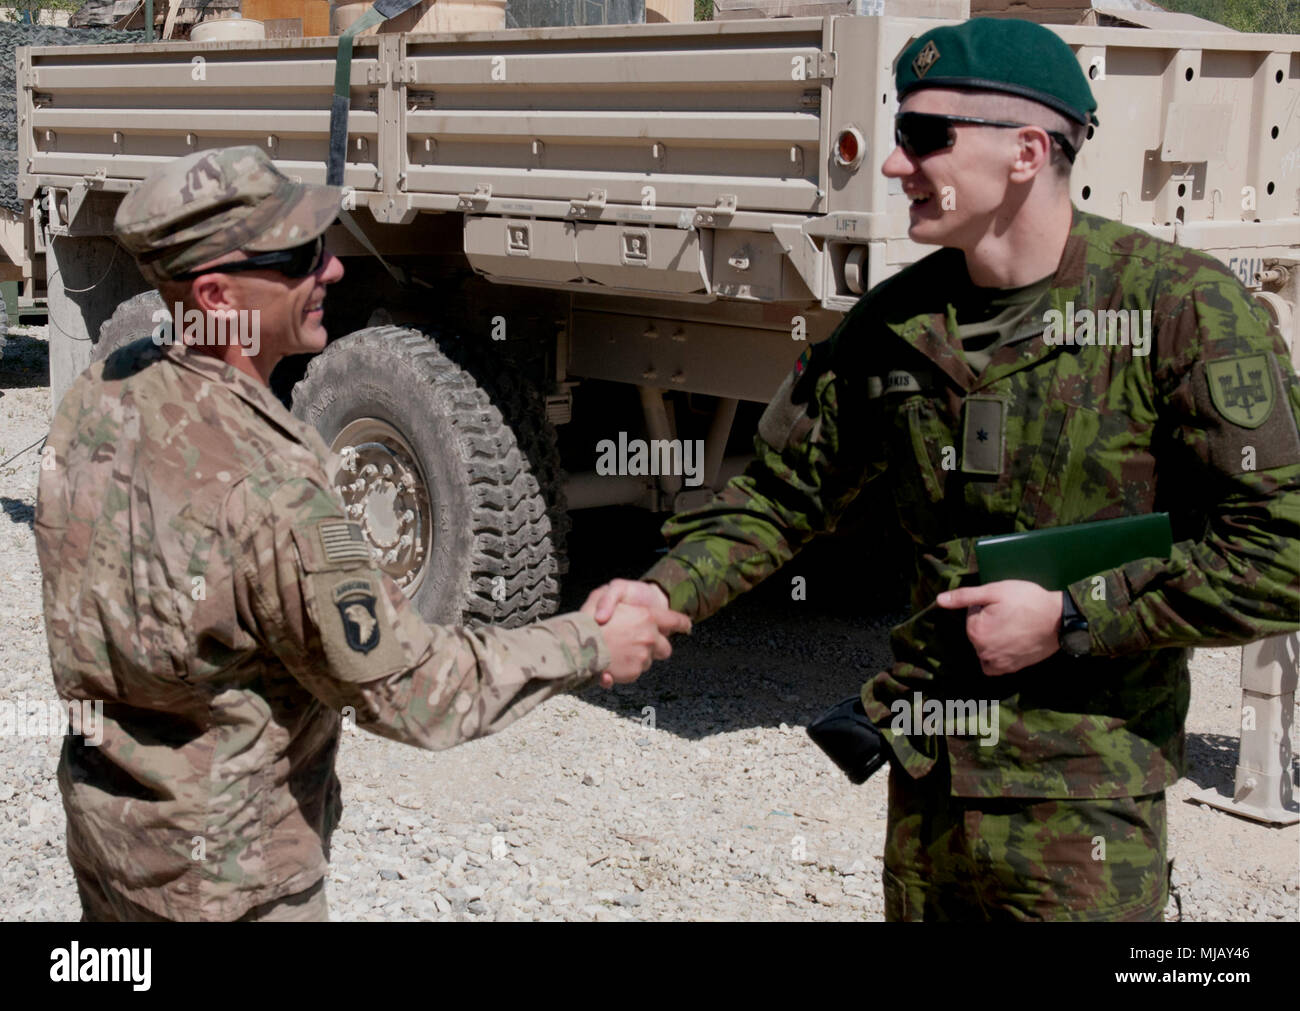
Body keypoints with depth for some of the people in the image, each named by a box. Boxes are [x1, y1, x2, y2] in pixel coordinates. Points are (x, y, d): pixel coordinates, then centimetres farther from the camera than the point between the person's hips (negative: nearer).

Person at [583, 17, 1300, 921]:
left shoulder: (1183, 306, -12)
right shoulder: (895, 322, 4)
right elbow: (784, 492, 12)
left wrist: (1071, 618, -16)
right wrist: (666, 593, -4)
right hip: (927, 780, 5)